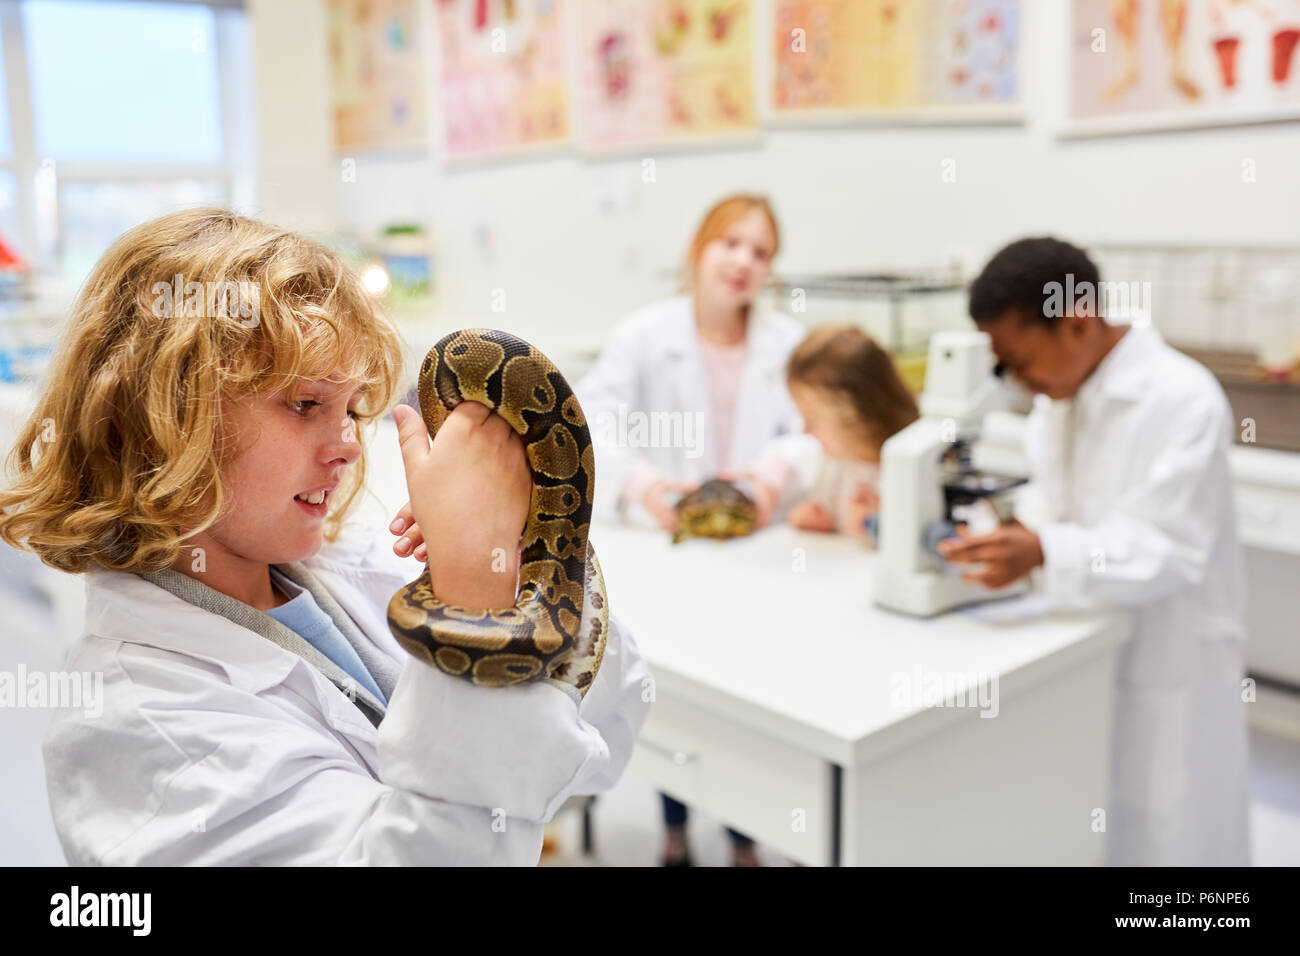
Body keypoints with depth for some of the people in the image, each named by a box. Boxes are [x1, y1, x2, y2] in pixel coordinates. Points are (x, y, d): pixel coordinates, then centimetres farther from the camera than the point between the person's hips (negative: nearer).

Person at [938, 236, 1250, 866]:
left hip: (1166, 672, -7)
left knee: (1158, 838, 7)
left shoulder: (1182, 400, -22)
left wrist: (1043, 554, -41)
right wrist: (1006, 530, -7)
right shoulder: (1061, 393, 3)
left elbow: (1166, 551, -27)